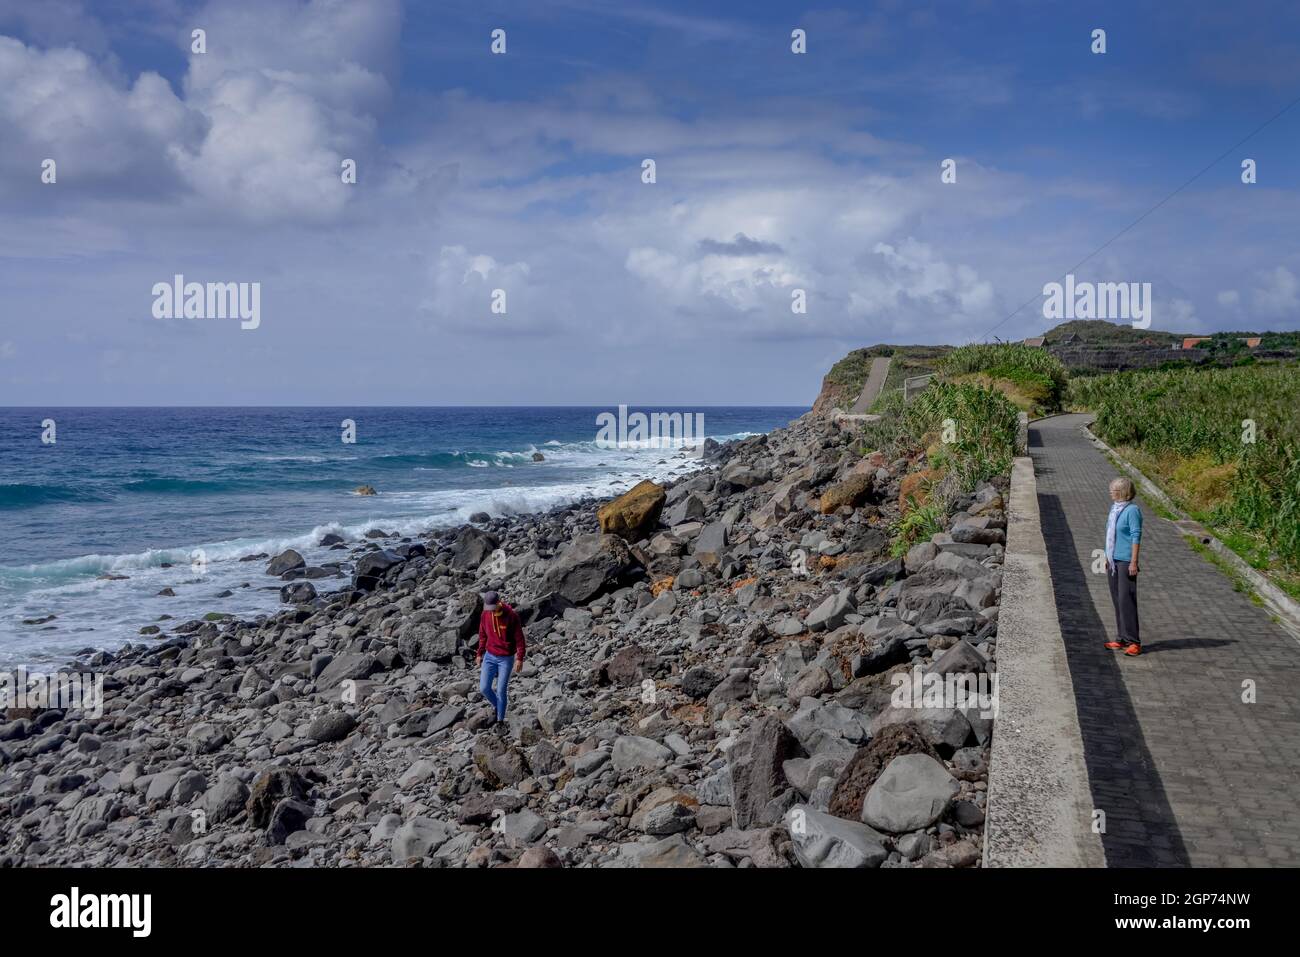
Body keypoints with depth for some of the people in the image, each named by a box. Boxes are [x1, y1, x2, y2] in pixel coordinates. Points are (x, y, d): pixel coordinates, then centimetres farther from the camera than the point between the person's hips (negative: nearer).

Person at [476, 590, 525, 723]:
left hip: (506, 659, -4)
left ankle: (500, 720, 13)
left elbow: (519, 638, -11)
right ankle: (497, 706, 28)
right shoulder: (485, 615, -4)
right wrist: (480, 654, 11)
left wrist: (520, 658, -13)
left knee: (501, 691, -2)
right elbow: (483, 636, 10)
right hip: (490, 657, 4)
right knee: (484, 688, -2)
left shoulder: (512, 616, -17)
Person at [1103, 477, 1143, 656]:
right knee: (1117, 600, 11)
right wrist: (1108, 558, 20)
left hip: (1126, 561, -9)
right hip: (1113, 561, 9)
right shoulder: (1115, 509, 13)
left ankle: (1133, 642, -6)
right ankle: (1121, 639, 17)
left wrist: (1134, 562, -18)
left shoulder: (1132, 510, -12)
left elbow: (1136, 537, -15)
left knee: (1126, 600, -9)